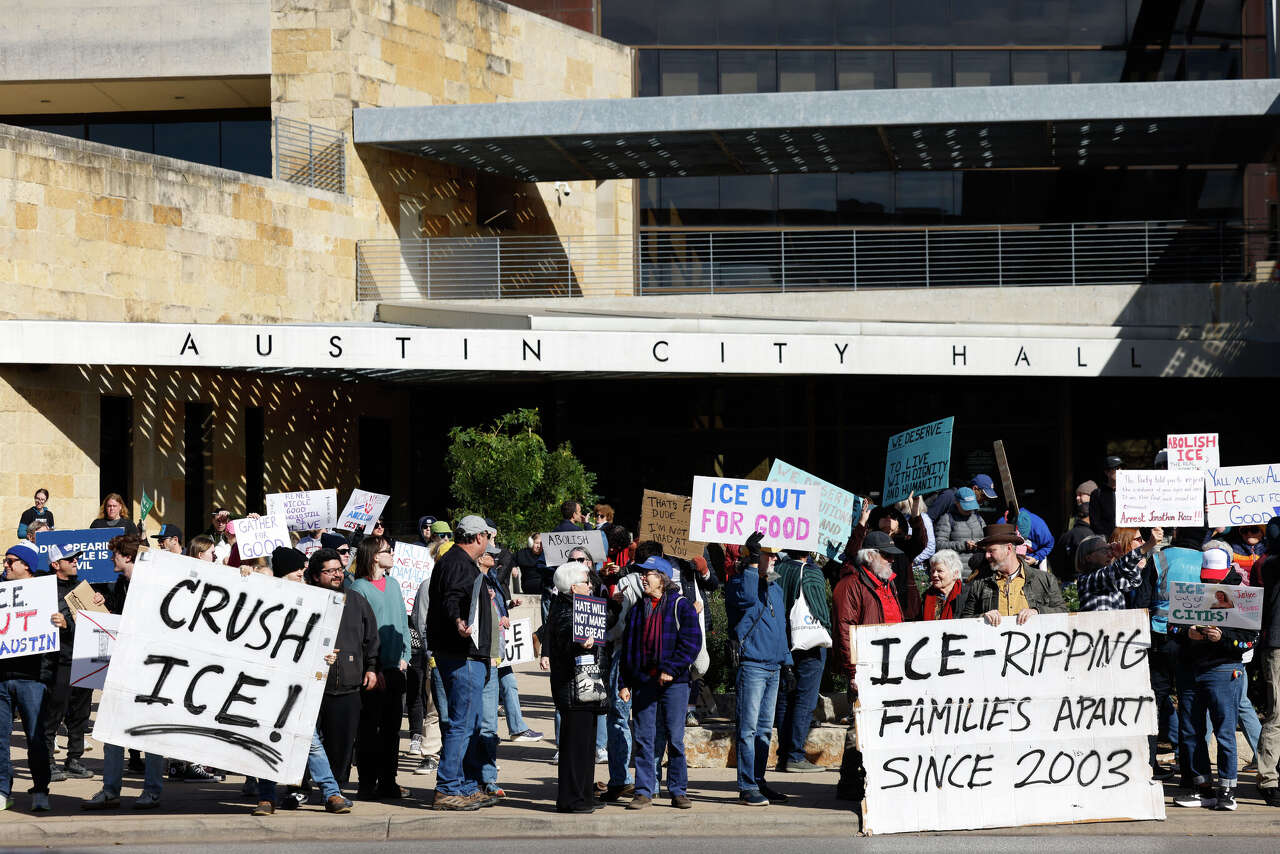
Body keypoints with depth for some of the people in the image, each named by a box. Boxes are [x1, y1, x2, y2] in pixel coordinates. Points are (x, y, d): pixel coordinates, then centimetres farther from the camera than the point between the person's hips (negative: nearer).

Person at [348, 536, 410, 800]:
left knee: (392, 727, 9)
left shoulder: (393, 586, 14)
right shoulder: (359, 588, -7)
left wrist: (404, 657, 6)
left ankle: (388, 782, 16)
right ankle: (367, 785, 2)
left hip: (395, 669, 7)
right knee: (369, 727, -3)